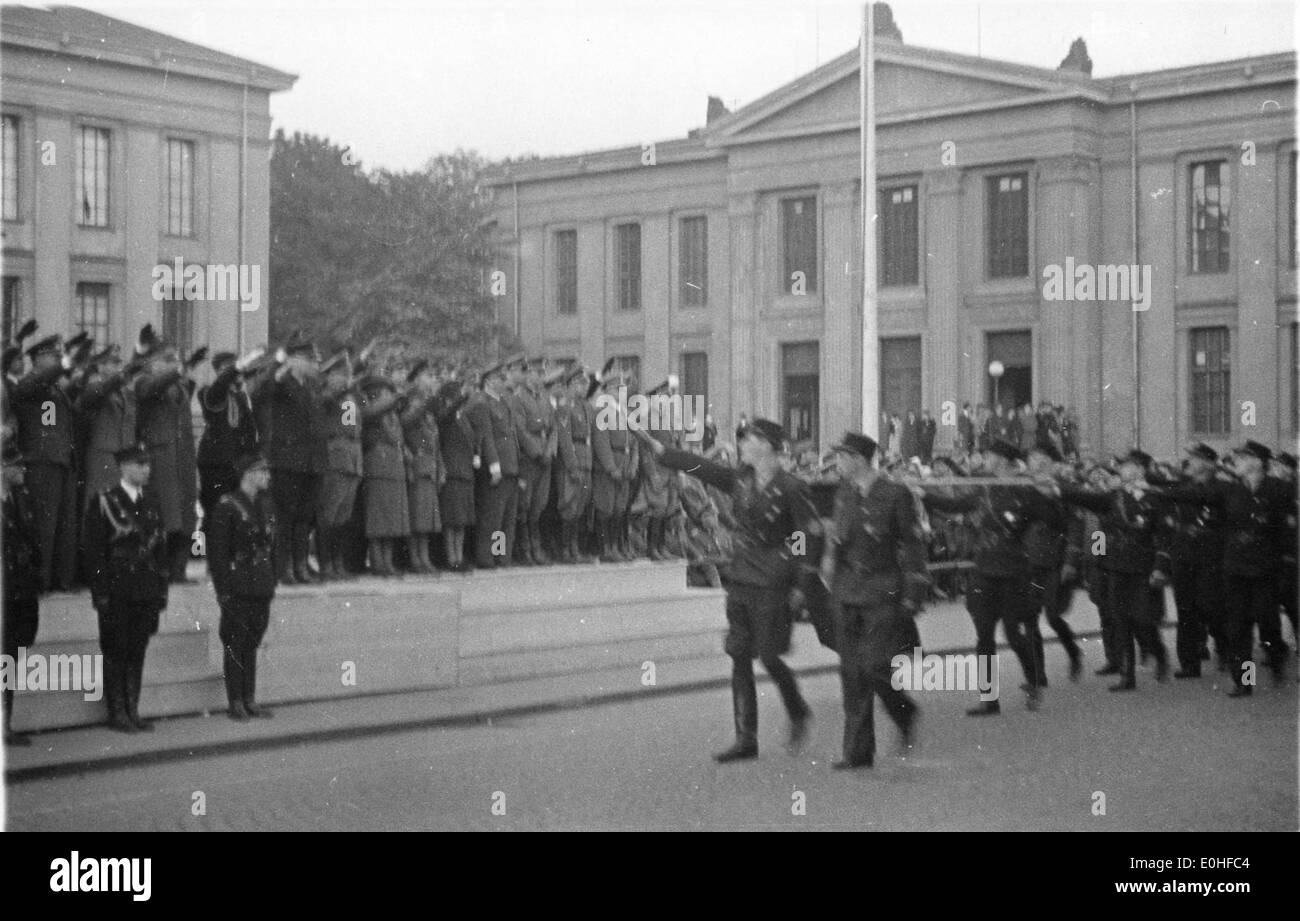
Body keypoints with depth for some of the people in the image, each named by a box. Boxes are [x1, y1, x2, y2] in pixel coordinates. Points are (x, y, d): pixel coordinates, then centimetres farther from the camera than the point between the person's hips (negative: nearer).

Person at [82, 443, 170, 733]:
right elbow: (93, 549, -7)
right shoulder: (103, 502, -5)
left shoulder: (151, 503, 12)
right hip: (116, 594, -5)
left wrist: (162, 588, 9)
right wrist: (100, 594, -12)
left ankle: (132, 711, 15)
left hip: (146, 593, 5)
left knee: (137, 653, 9)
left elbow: (161, 547, 15)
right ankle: (117, 713, 7)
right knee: (116, 653, 1)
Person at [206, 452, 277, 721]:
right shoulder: (226, 506, -9)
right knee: (235, 645, 0)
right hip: (237, 586, -6)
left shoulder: (266, 505, 12)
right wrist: (223, 588, -13)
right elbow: (217, 550, -10)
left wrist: (272, 582, 13)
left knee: (252, 644, 10)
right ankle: (236, 702, 6)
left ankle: (250, 700, 16)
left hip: (262, 587, 6)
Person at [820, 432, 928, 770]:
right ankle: (858, 751, 9)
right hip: (848, 595, 6)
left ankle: (905, 713, 18)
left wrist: (912, 595, -7)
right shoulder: (844, 496, 10)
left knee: (874, 665, -12)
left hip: (883, 594, -6)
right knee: (851, 672, 4)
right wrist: (829, 569, 10)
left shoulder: (894, 495, -7)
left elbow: (913, 545, -5)